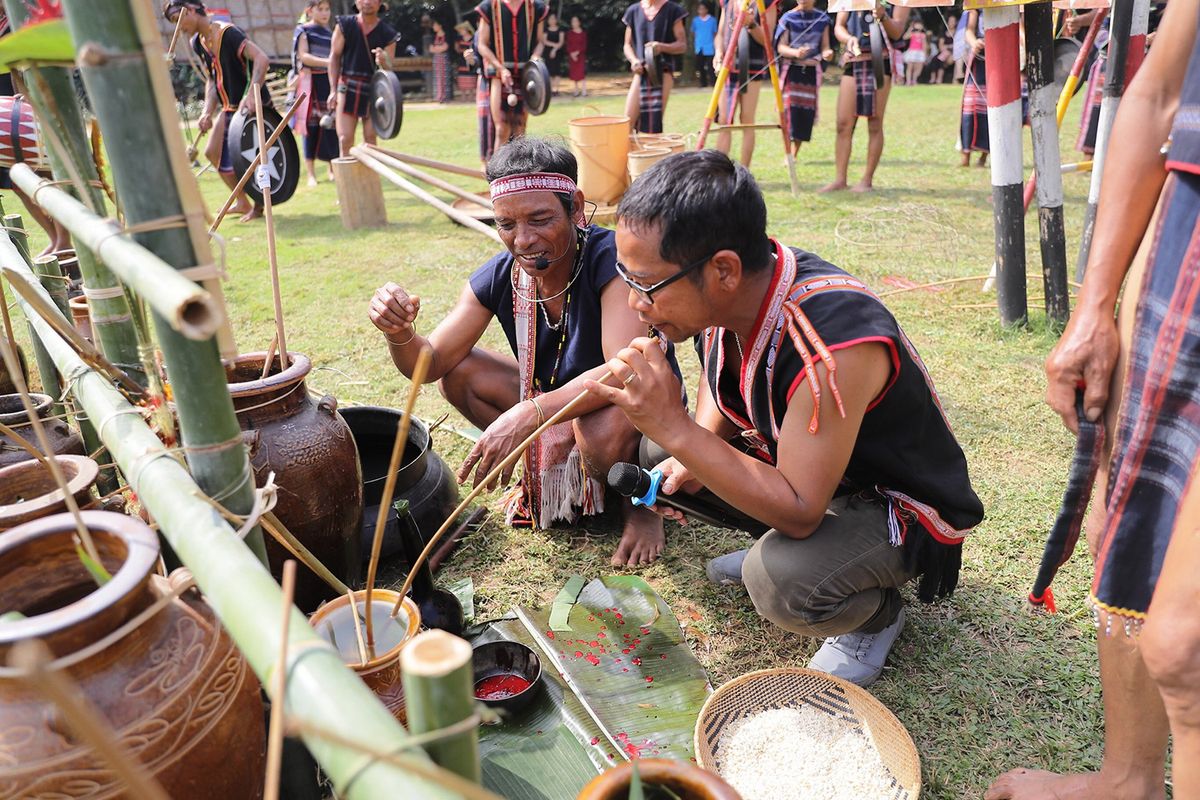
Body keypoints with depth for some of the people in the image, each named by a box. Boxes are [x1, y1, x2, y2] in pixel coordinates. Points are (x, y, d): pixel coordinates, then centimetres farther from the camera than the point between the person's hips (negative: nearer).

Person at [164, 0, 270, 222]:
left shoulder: (229, 33, -18)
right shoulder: (198, 44, 9)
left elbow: (261, 58, -31)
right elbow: (212, 79, 14)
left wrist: (252, 94, -42)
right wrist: (208, 113, 1)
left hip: (251, 106, -10)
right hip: (230, 108, 10)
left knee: (230, 163, -8)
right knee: (212, 152, 15)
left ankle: (259, 204, 13)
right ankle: (242, 201, 27)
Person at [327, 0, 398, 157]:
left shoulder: (387, 34, 1)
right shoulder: (344, 25, 2)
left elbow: (389, 69, -1)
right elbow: (334, 57, 4)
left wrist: (383, 62, -26)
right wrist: (333, 89, -3)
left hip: (375, 89, 0)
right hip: (347, 86, 0)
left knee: (370, 139, 3)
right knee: (345, 139, -6)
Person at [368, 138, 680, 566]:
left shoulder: (610, 258, -28)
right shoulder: (499, 277, -11)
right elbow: (430, 364, -9)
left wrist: (528, 414, -48)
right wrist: (399, 333, -32)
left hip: (644, 408, -5)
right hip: (555, 403, 6)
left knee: (603, 427, -39)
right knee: (458, 372, -8)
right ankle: (547, 468, 7)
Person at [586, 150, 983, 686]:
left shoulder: (836, 346, -40)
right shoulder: (730, 291, -16)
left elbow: (798, 513, -34)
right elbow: (720, 382, 7)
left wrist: (675, 430, -39)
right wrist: (693, 456, -13)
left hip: (897, 506, -7)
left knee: (782, 582, -35)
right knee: (653, 451, -1)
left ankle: (878, 611, 1)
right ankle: (772, 546, 15)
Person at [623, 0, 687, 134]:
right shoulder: (634, 11, 9)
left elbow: (682, 45, 0)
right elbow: (627, 44, 15)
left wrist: (662, 47, -20)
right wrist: (634, 60, -7)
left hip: (663, 71, -3)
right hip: (642, 72, 3)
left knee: (655, 124, -7)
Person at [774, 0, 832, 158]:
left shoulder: (822, 18, 6)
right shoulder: (788, 18, 0)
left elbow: (824, 46, 5)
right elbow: (781, 47, -5)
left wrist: (827, 53, -18)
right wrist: (795, 52, -25)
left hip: (812, 70, 2)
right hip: (792, 69, -2)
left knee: (807, 112, -1)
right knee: (790, 109, -12)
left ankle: (794, 155, 9)